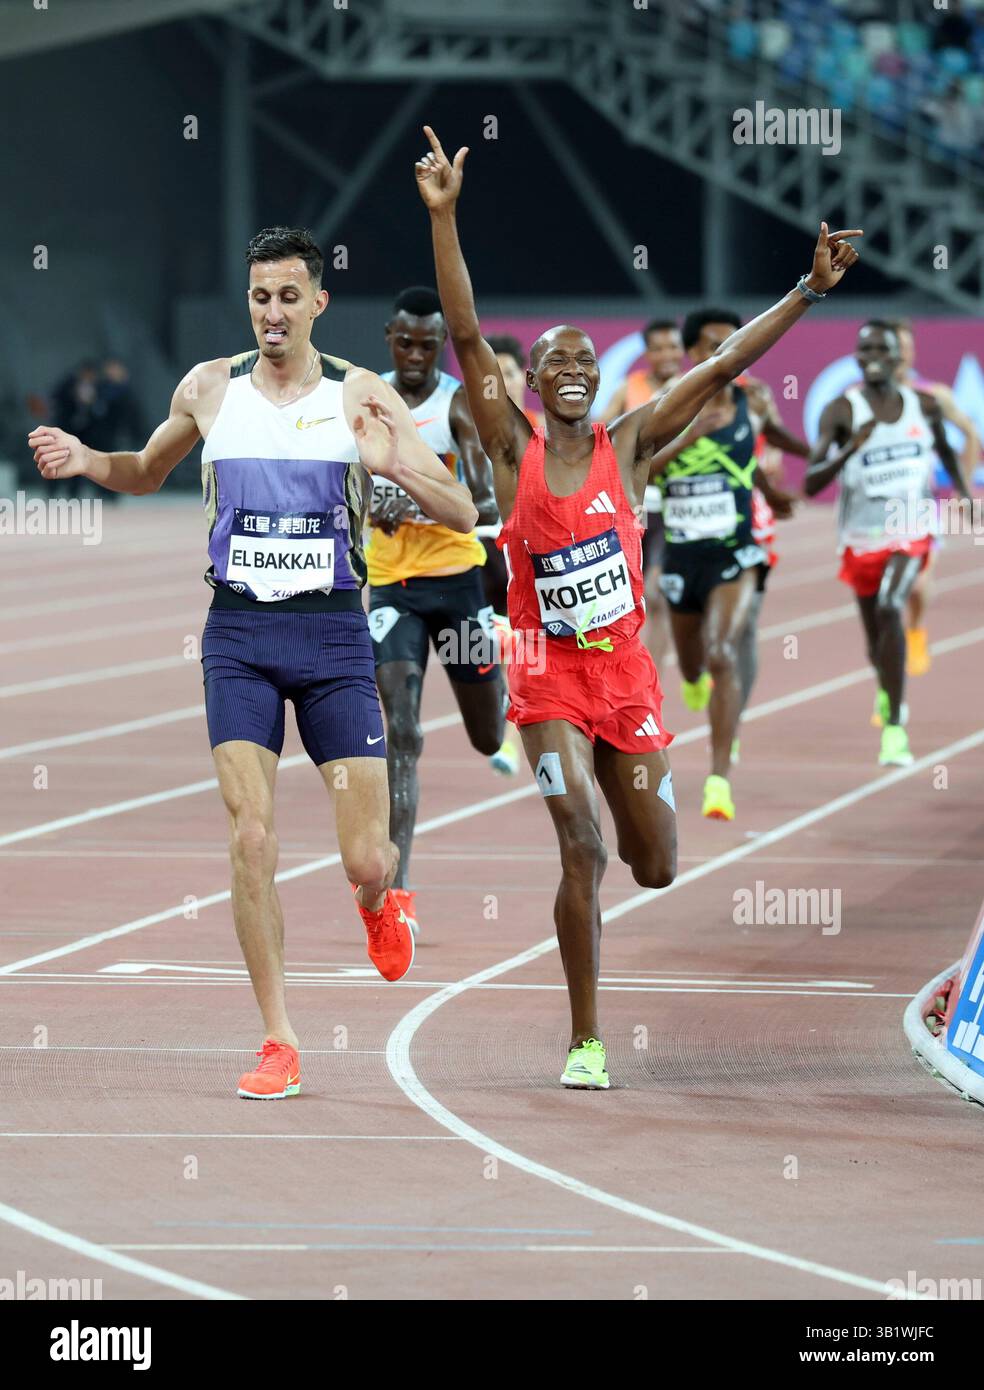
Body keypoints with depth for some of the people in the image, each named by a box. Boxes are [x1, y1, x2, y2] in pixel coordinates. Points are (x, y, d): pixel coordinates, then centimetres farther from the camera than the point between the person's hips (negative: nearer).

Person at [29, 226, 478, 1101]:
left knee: (365, 862, -3)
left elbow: (463, 514, -3)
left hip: (332, 634, -1)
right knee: (252, 839, -12)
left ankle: (379, 899, 37)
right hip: (239, 634, 1)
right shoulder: (209, 389, 4)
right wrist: (86, 461, 2)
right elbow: (146, 475, 24)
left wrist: (395, 468, -23)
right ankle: (279, 1045, -4)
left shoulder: (360, 397, -2)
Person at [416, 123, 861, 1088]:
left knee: (654, 867, 8)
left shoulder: (627, 447, 1)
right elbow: (465, 334, -12)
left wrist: (812, 289, -5)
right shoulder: (514, 451, -4)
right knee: (583, 850, -16)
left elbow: (725, 364, -1)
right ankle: (585, 1042, -5)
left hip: (625, 672, 3)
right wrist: (443, 218, -20)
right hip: (548, 673, -3)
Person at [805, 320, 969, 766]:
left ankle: (895, 728, -26)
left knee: (888, 609, -28)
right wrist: (851, 449, -35)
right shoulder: (841, 411, -13)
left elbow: (944, 449, 20)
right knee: (877, 644, 14)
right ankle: (887, 690, 53)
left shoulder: (924, 407, -3)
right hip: (861, 539, 1)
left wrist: (962, 489, 9)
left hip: (910, 533, -1)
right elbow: (810, 484, -21)